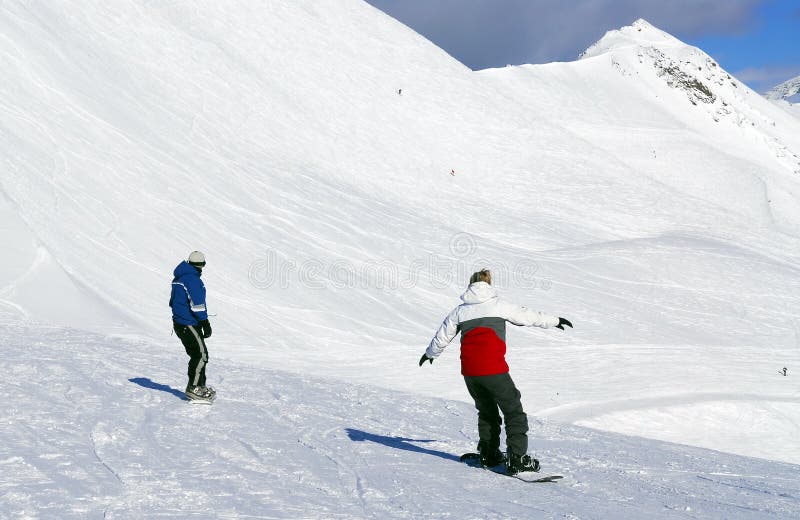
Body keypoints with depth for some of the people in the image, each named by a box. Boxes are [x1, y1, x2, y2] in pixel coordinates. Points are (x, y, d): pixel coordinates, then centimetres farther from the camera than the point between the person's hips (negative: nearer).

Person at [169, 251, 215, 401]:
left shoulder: (179, 278, 15)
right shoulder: (193, 279, -16)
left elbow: (173, 301, 26)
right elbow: (197, 304, -20)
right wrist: (205, 323, -16)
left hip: (179, 324, 10)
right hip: (189, 325, -10)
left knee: (197, 355, 15)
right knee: (201, 355, -8)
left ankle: (200, 385, 20)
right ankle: (193, 388, -10)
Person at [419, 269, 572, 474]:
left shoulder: (460, 311, 13)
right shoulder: (499, 305, 3)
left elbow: (442, 337, 23)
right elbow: (528, 316, 13)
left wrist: (430, 354, 43)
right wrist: (555, 321, 28)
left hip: (469, 371, 4)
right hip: (493, 369, -4)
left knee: (487, 412, 24)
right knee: (514, 412, 6)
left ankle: (489, 454, 28)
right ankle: (517, 459, -2)